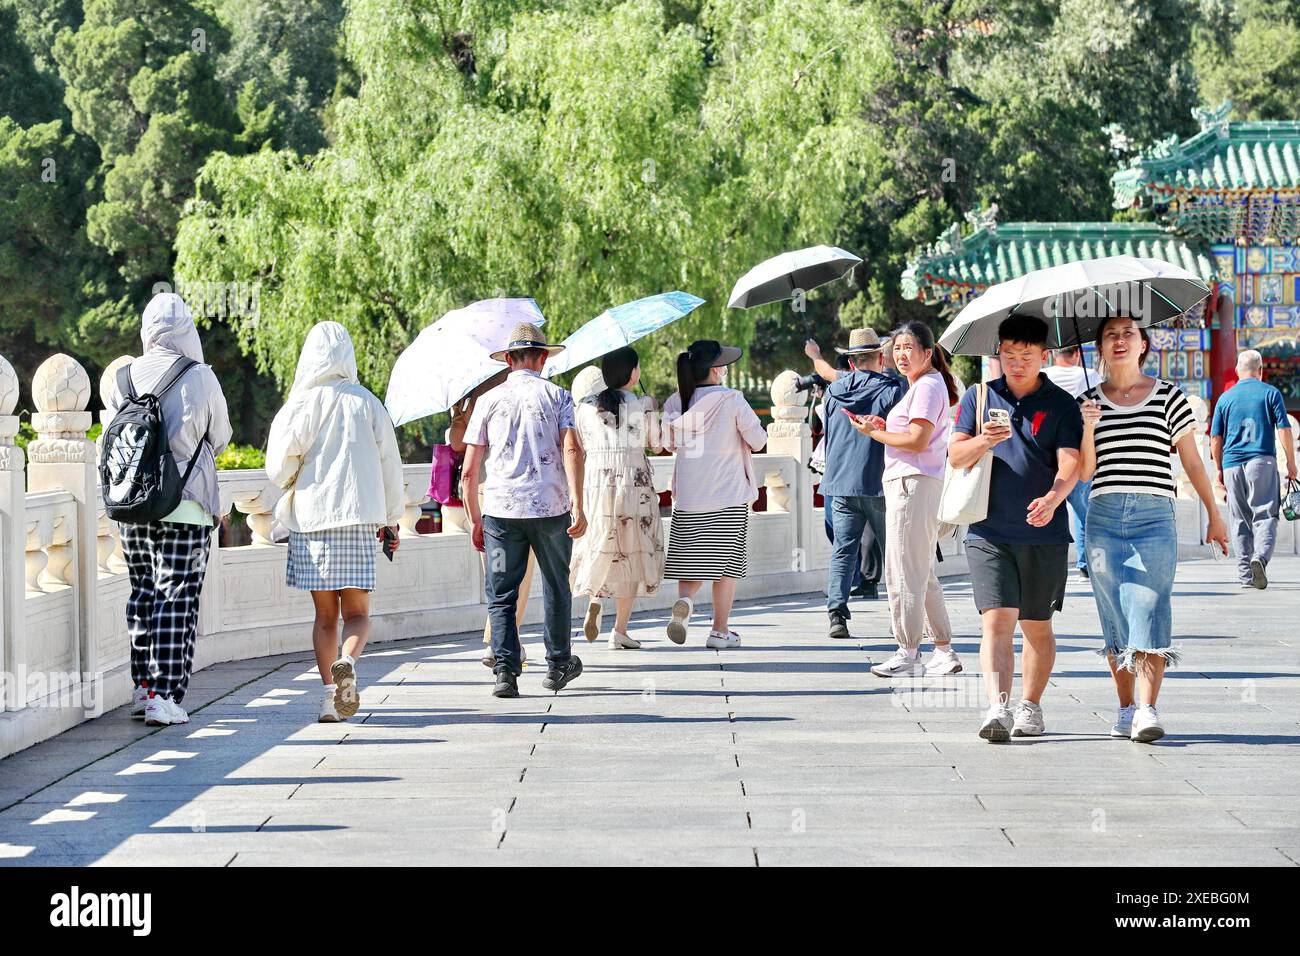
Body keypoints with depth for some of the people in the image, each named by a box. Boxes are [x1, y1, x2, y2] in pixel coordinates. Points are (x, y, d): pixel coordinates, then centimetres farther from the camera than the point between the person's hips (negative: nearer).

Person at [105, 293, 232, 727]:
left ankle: (142, 686, 18)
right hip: (184, 506, -4)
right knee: (176, 598, -2)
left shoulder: (124, 377, 1)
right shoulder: (200, 378, -9)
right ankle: (164, 696, -6)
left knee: (142, 594, 14)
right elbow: (220, 438, 5)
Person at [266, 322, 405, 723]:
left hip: (310, 518, 0)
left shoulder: (299, 405, -3)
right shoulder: (367, 403, 2)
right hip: (357, 519, 0)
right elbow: (390, 466, 7)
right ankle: (347, 662, -23)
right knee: (357, 612, 6)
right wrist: (390, 520, 17)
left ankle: (329, 693, 2)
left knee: (325, 615, 9)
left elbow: (278, 469, -4)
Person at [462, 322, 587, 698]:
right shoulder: (557, 396, 5)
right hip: (551, 507, 0)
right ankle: (558, 665, 26)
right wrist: (577, 505, -13)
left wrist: (475, 520, 14)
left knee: (501, 596, 5)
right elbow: (572, 449, -11)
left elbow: (468, 473, 6)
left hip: (500, 510, 0)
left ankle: (506, 670, -8)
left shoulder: (489, 400, 8)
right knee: (556, 589, 16)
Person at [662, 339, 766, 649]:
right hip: (729, 496, -3)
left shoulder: (675, 403, 2)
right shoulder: (732, 400, -10)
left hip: (687, 496, 3)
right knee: (726, 563, 7)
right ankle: (720, 631, 9)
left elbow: (668, 443, 15)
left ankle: (684, 600, -17)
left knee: (691, 558, 12)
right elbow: (758, 441, -5)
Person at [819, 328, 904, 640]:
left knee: (842, 550, 3)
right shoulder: (890, 390, -5)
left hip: (840, 485, 3)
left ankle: (836, 612, -9)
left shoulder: (834, 391, 7)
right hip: (880, 484, -3)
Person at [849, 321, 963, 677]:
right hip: (909, 484, 11)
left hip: (912, 483, -11)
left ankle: (908, 655, -3)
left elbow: (918, 440, -19)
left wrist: (873, 433, -9)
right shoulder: (920, 386, 21)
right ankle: (945, 651, 19)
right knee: (921, 573, 15)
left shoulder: (927, 386, -11)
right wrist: (884, 428, 7)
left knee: (904, 573, -7)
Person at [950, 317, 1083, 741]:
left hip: (1045, 534, 0)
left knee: (1037, 626, 10)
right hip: (988, 531, 0)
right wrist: (983, 441, -19)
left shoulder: (1062, 404, 2)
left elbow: (1069, 462, -9)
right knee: (996, 621, -12)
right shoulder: (979, 397, 9)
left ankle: (1030, 706, 24)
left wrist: (1053, 498, -30)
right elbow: (955, 456, 3)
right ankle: (997, 707, -22)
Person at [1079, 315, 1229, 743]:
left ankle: (1147, 711, -19)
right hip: (1103, 516, 2)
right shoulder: (1089, 401, 10)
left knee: (1148, 610, -13)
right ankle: (1125, 709, 13)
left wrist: (1214, 515, 15)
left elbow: (1191, 460, 11)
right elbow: (1084, 471, 5)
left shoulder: (1169, 396, 6)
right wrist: (1088, 427, -12)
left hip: (1154, 517, -2)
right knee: (1115, 617, 4)